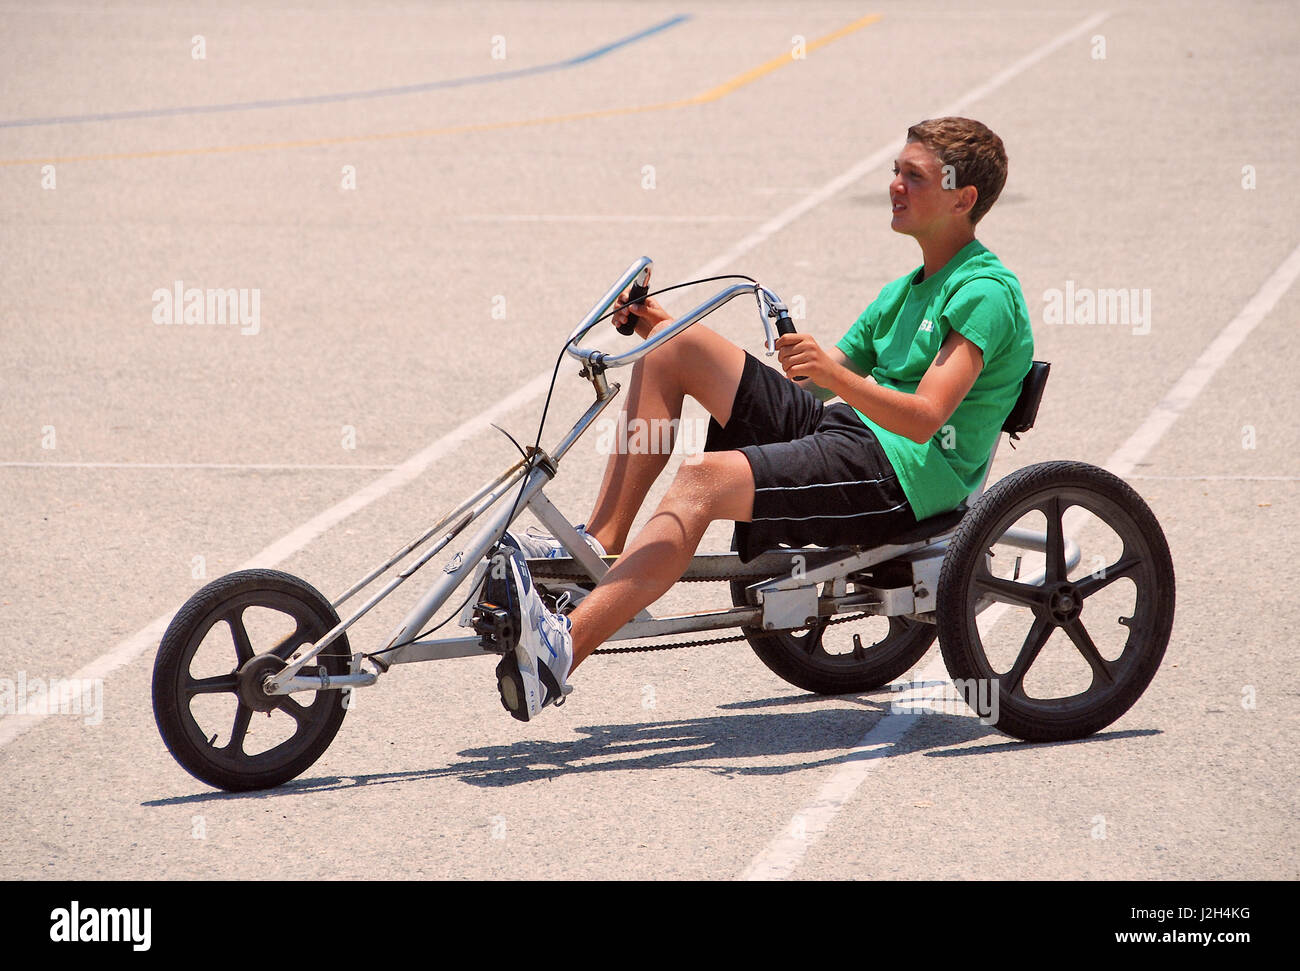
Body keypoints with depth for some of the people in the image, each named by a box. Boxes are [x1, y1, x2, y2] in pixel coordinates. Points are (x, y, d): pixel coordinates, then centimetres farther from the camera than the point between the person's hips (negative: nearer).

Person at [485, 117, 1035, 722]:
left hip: (904, 476, -9)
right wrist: (666, 330, 18)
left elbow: (925, 417, -20)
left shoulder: (986, 293, -6)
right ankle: (599, 547, -7)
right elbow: (807, 381, 23)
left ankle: (562, 650, -46)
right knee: (674, 348, 0)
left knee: (706, 479, -32)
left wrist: (835, 374, -37)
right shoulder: (905, 293, 24)